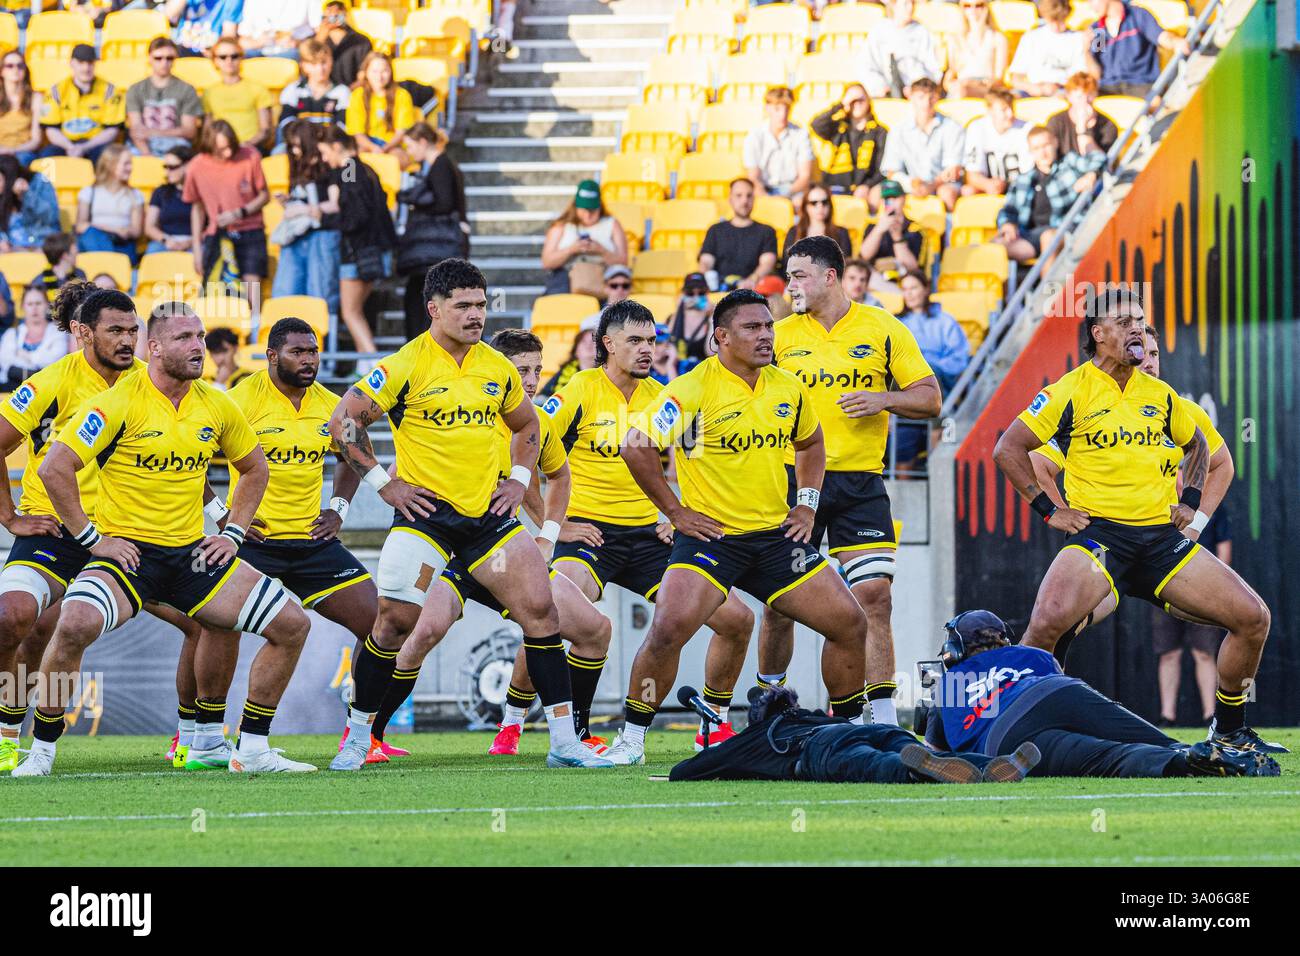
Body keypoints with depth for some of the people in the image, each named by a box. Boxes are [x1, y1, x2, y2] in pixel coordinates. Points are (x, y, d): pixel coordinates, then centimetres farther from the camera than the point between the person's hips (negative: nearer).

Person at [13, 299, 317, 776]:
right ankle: (41, 751, -16)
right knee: (75, 624, -34)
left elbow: (254, 468, 23)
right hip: (127, 552, -6)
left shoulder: (216, 406, 6)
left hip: (193, 553, 6)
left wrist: (233, 534, 12)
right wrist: (92, 538, -13)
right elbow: (54, 467, -15)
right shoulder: (120, 403, -11)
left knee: (291, 624, -4)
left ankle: (252, 749, 8)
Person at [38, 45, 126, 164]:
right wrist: (70, 147, -19)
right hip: (66, 144, 1)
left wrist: (84, 148, -16)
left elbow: (112, 130, -3)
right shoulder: (57, 90, 4)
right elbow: (51, 129, 2)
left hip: (96, 144, -1)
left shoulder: (108, 90, 1)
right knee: (47, 154, -29)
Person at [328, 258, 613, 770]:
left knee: (540, 609, -6)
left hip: (488, 512, 4)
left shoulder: (497, 367, 8)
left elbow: (526, 425, 26)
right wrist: (383, 483, -7)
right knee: (396, 620, -11)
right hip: (425, 511, -4)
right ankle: (358, 737, 7)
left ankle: (565, 741, -2)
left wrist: (519, 479, 11)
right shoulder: (407, 366, -9)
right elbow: (344, 420, -7)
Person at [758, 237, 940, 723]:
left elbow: (929, 398, 5)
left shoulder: (883, 329, 4)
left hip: (860, 482, -1)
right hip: (793, 479, 1)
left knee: (873, 596, -10)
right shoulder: (781, 335, 7)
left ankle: (883, 717, -7)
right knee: (779, 605, 2)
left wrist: (884, 399, -14)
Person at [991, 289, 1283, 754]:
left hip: (1161, 535, 5)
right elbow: (1008, 449, 1)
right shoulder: (1071, 392, -2)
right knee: (1048, 622, -32)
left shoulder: (1160, 394, 13)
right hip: (1099, 532, -5)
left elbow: (1196, 444, 32)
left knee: (1253, 618, -5)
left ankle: (1228, 730, 13)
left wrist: (1189, 502, 17)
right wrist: (1050, 509, -4)